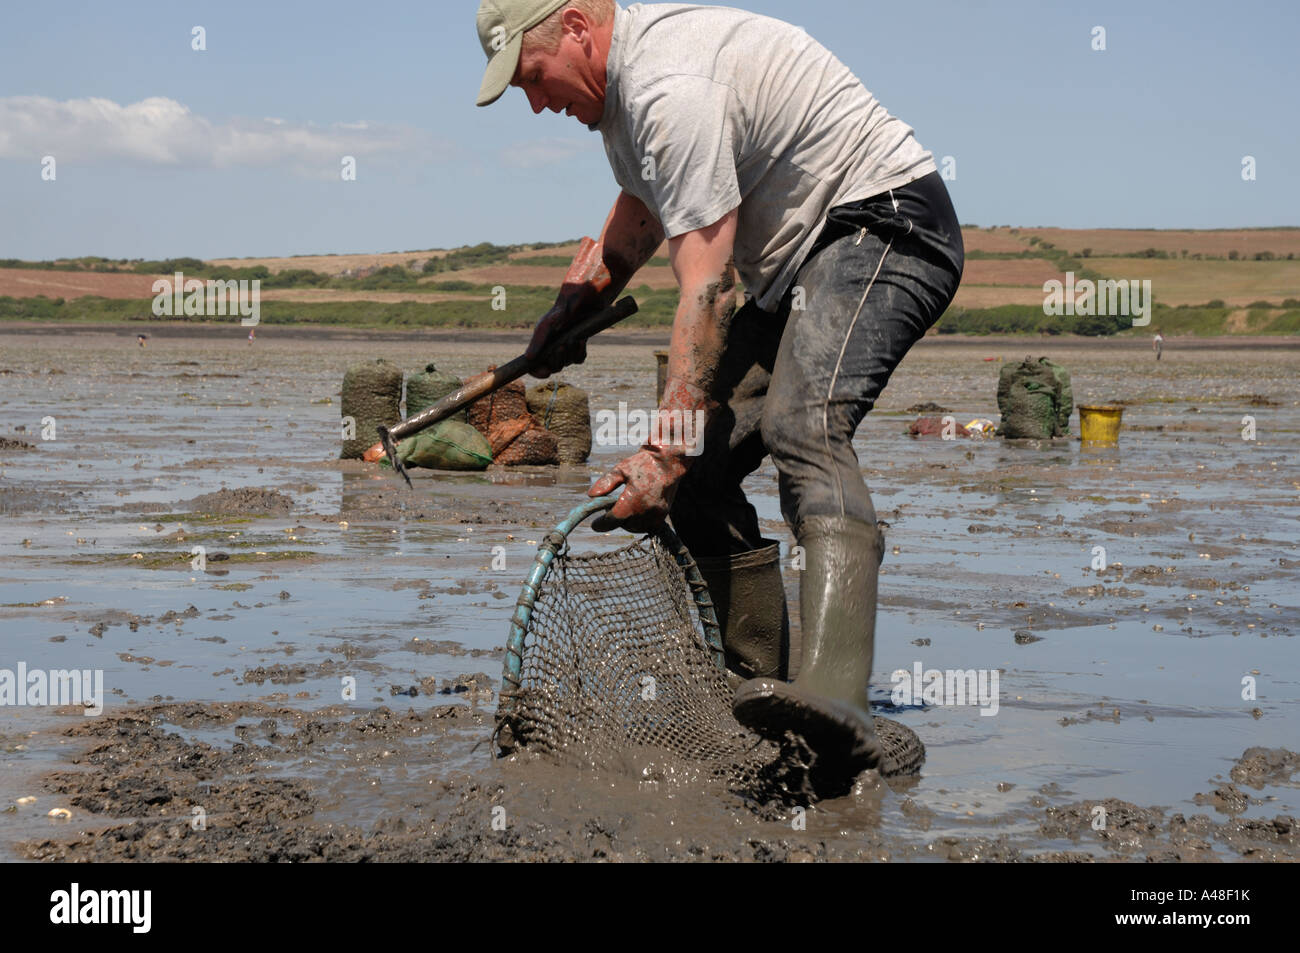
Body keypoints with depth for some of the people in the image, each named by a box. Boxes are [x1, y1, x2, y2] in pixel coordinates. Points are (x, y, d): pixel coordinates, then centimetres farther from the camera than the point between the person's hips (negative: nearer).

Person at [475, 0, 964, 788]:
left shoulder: (671, 88, -23)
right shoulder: (625, 76, 11)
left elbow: (708, 288, -29)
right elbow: (645, 202, 34)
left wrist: (664, 451, -31)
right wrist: (576, 303, 31)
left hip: (886, 226, -11)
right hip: (800, 262, 11)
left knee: (802, 426, -35)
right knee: (701, 469, 1)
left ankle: (834, 698, -54)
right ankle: (760, 684, 7)